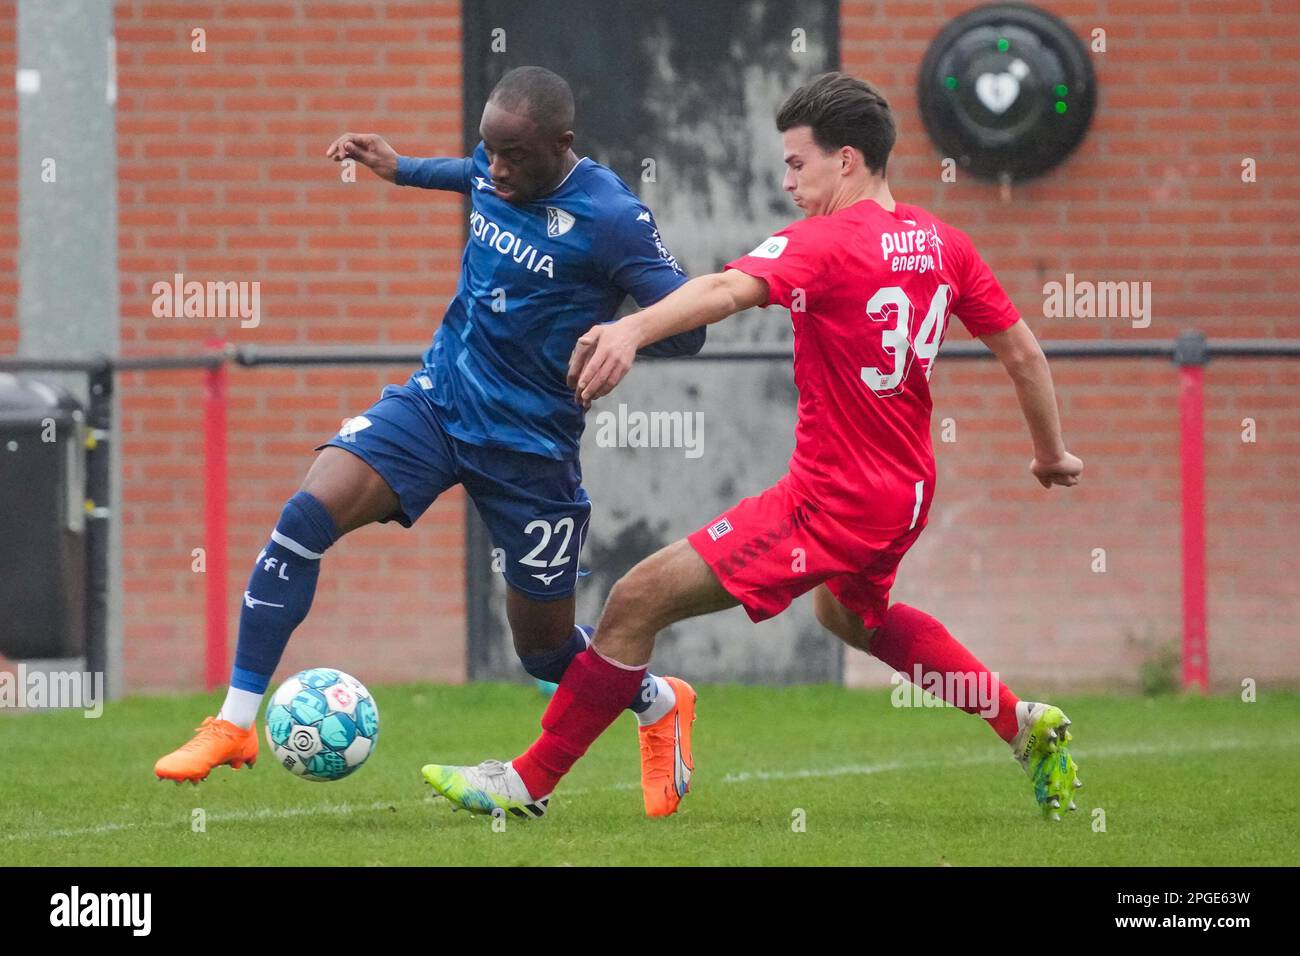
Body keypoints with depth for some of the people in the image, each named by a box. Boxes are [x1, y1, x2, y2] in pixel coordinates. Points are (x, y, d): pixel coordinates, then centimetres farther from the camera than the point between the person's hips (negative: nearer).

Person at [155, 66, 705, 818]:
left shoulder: (609, 217, -20)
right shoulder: (496, 173, -2)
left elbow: (689, 325, -19)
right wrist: (401, 169, 23)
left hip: (529, 445, -5)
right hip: (439, 400, 5)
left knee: (546, 648, 8)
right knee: (307, 514, -19)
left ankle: (662, 706, 42)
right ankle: (236, 724, -13)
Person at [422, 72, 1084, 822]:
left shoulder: (825, 244, -18)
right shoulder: (944, 243, 4)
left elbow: (731, 289, -37)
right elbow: (1023, 351, 10)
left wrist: (633, 329, -54)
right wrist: (1052, 454, 25)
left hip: (833, 501, -9)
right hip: (906, 493, 9)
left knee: (639, 602, -7)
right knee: (850, 611, 40)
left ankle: (529, 781, -4)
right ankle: (1025, 727, 38)